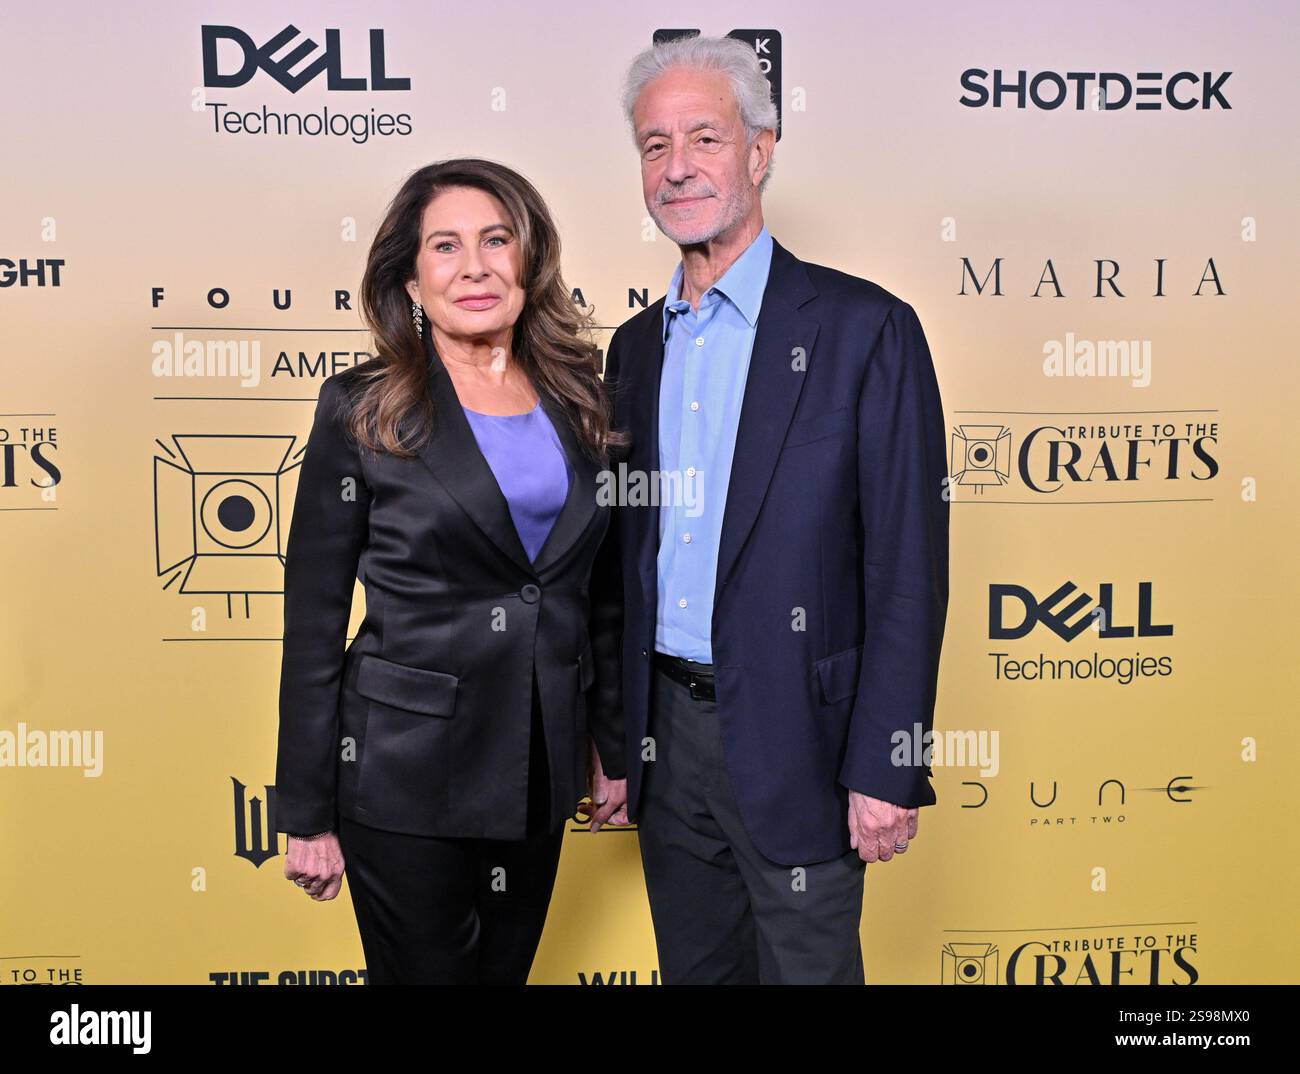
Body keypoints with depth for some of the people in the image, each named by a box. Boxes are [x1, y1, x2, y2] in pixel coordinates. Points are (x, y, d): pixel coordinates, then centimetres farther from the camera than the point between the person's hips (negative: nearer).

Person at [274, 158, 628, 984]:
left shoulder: (578, 405, 4)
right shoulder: (362, 410, -7)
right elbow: (314, 623, -6)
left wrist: (619, 749, 12)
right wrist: (308, 814, -5)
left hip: (540, 768, 4)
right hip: (408, 776, -4)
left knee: (507, 969, 18)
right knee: (429, 971, 9)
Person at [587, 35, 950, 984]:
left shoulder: (863, 328, -10)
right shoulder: (638, 346, 9)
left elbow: (907, 569, -12)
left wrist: (886, 768, -14)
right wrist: (614, 732, 11)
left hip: (792, 740, -5)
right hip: (666, 729, 6)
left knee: (806, 966, 10)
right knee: (693, 967, 20)